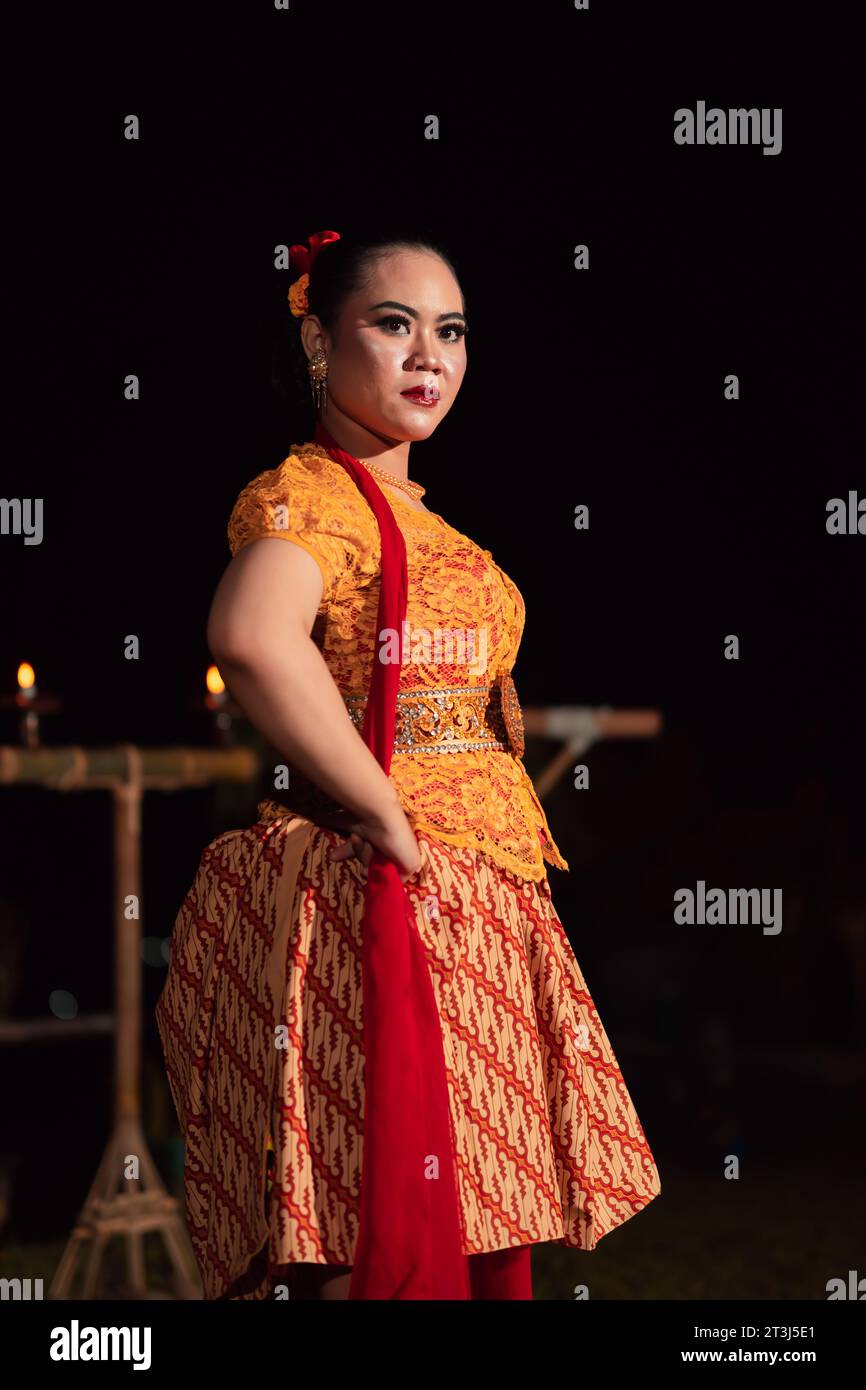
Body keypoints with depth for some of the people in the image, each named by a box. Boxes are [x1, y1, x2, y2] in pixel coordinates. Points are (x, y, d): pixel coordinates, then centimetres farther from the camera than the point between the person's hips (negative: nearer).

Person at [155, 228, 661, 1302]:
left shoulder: (423, 520, 19)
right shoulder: (307, 491, -9)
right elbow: (251, 637, -31)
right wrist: (389, 822, -25)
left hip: (481, 908, 9)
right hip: (377, 895, -9)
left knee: (479, 1221, 10)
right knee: (385, 1237, -8)